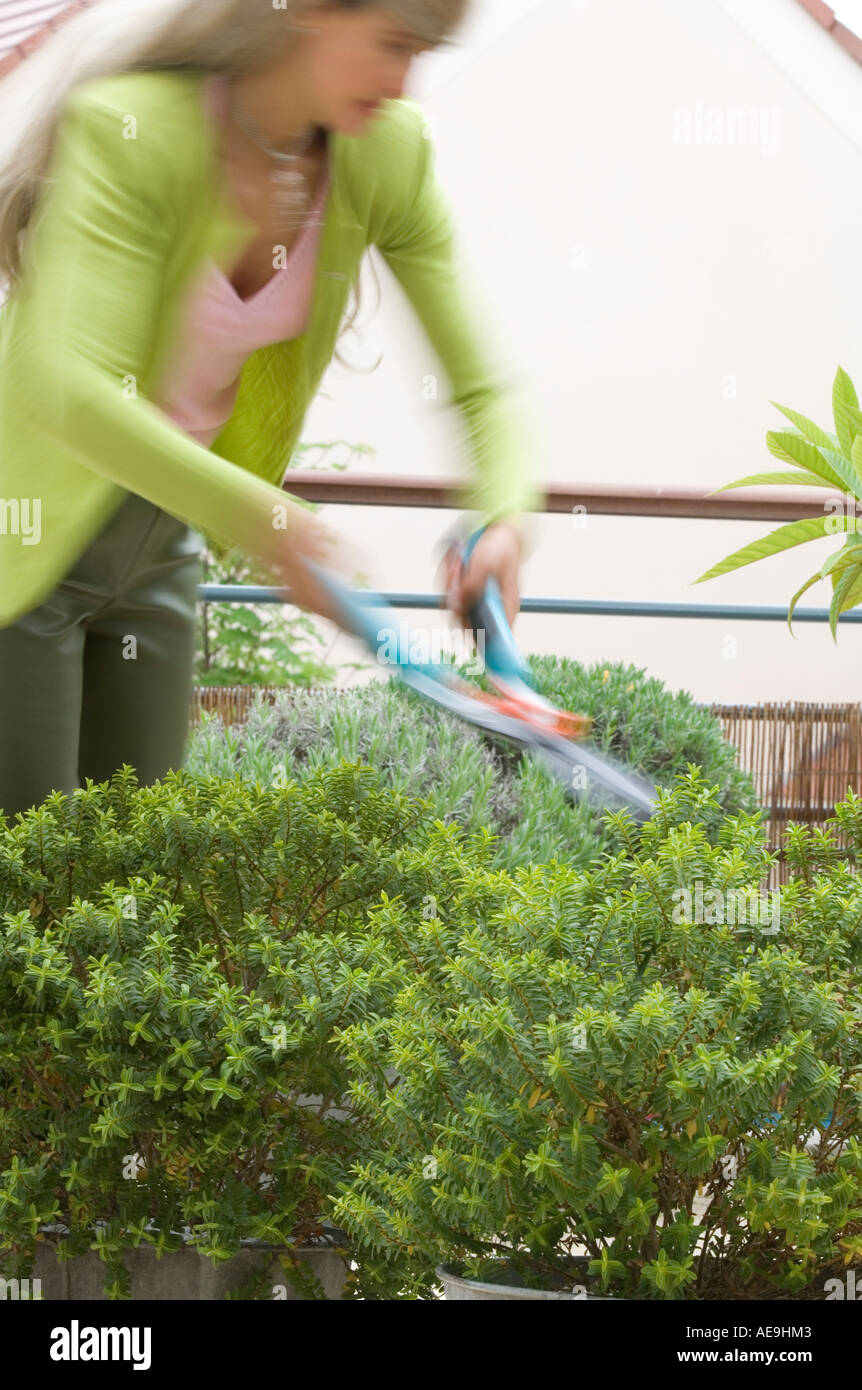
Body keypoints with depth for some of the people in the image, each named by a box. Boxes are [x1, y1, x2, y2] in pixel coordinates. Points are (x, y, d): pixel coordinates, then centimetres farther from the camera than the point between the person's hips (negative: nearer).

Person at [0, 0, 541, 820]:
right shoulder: (128, 130, -28)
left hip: (157, 538, 6)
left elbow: (481, 389, -6)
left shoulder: (388, 154, -10)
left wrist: (503, 522, -27)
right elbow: (72, 392, -40)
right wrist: (271, 527, -47)